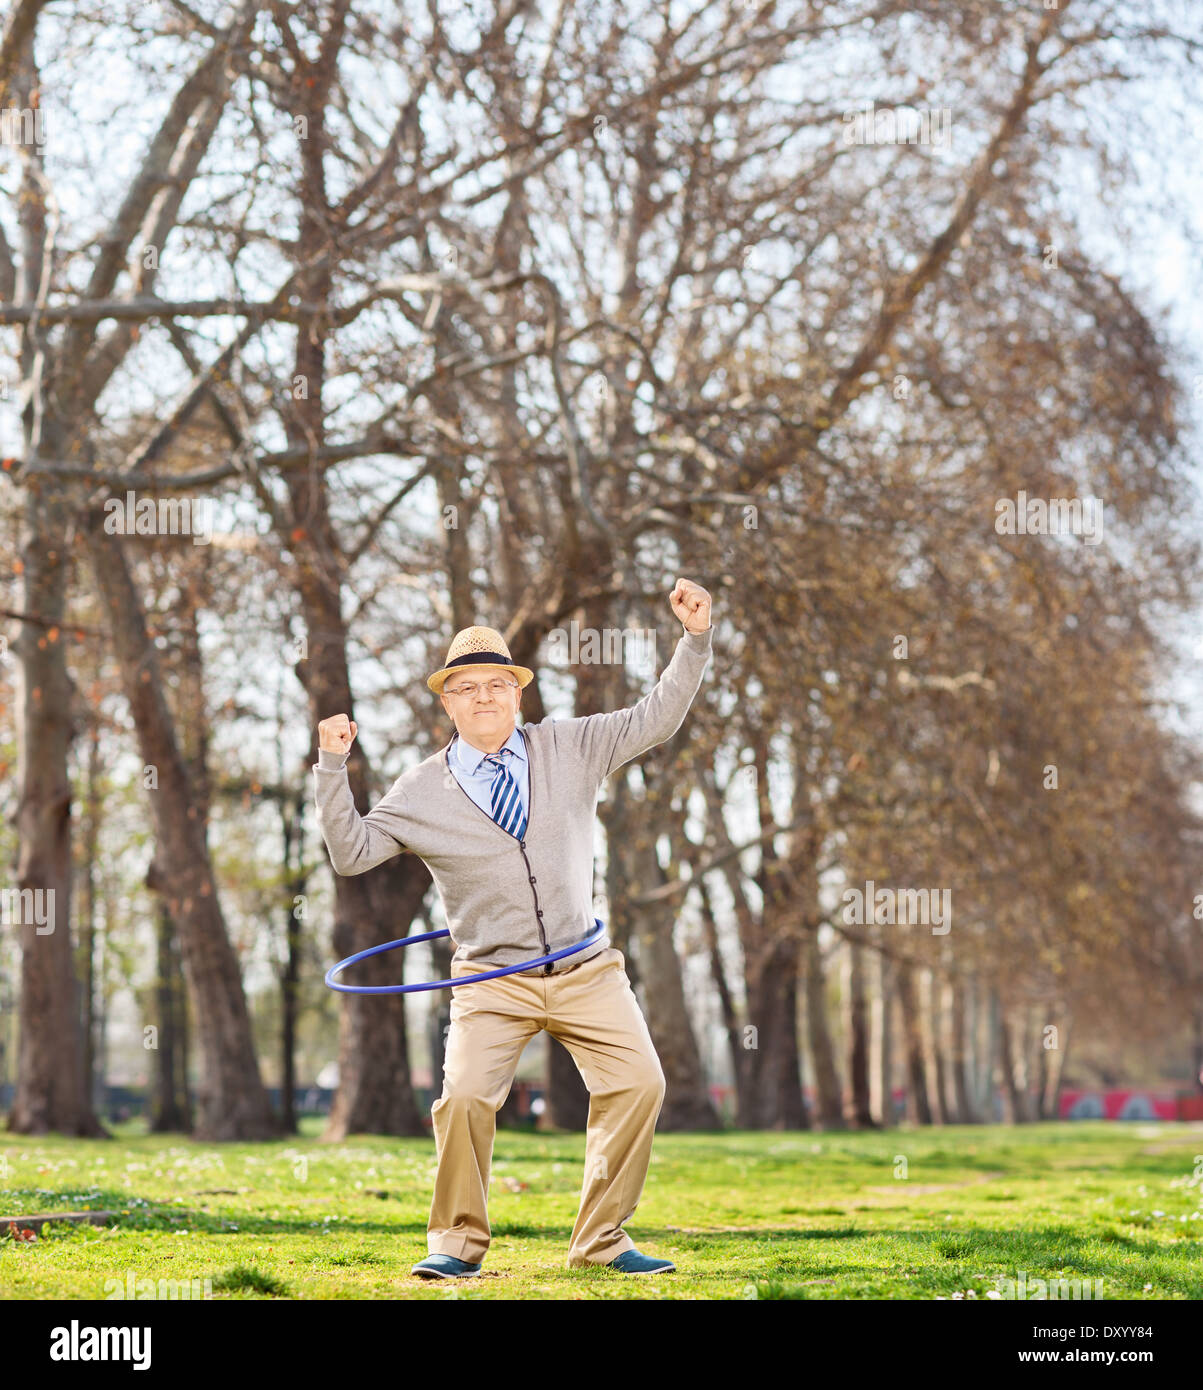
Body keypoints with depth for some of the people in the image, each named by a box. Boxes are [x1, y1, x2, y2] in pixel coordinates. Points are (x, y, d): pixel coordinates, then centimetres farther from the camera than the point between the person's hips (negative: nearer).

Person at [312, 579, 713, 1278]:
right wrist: (334, 768, -9)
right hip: (492, 979, -2)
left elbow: (657, 718, 8)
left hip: (588, 970, 2)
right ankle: (458, 1242, 3)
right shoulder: (422, 790, 3)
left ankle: (603, 1239, 4)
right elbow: (352, 851, 1)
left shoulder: (570, 748, 7)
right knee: (464, 1097, -19)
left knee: (639, 1084, -11)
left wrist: (695, 639, -2)